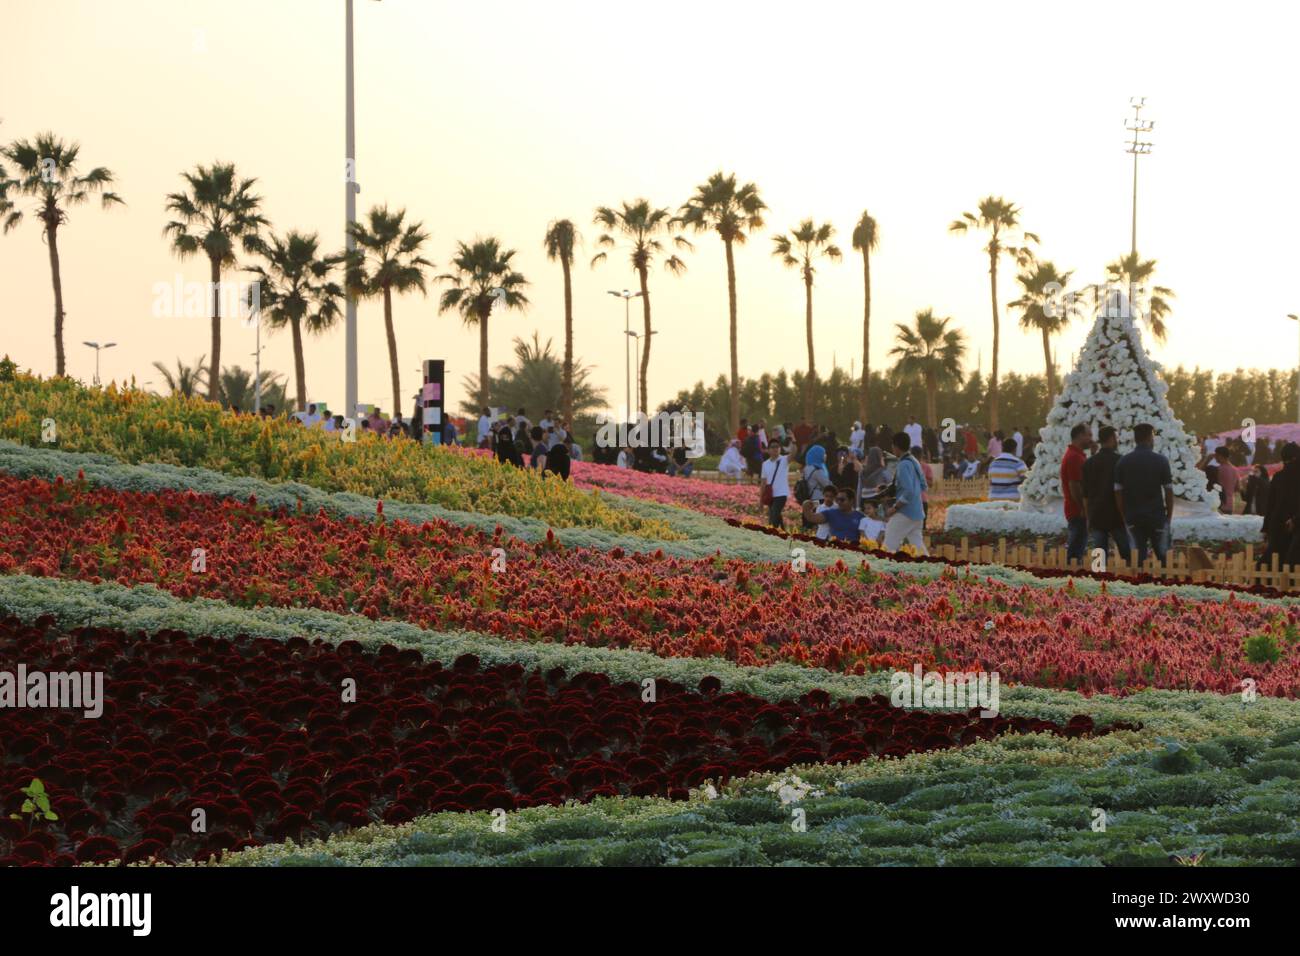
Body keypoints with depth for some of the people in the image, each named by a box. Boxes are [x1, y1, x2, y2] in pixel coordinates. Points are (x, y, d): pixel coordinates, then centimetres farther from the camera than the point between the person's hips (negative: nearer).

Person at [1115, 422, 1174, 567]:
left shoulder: (1122, 462, 1)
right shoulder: (1160, 460, -5)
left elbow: (1118, 492, 1)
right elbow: (1168, 491, -4)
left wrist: (1123, 517, 10)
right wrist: (1169, 515, 7)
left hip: (1133, 517, 2)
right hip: (1156, 515, -2)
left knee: (1139, 554, 6)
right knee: (1162, 554, 8)